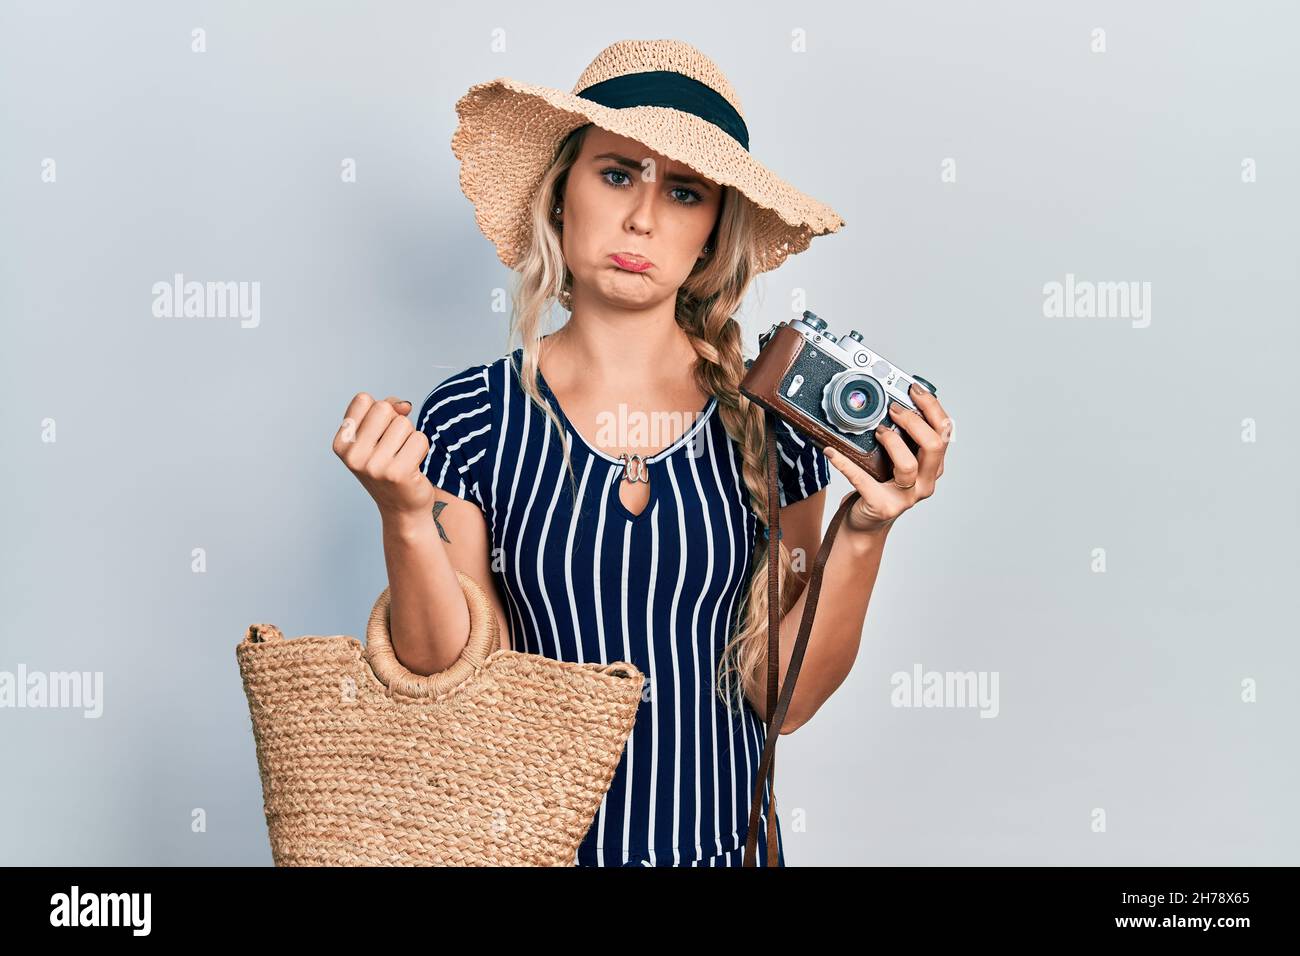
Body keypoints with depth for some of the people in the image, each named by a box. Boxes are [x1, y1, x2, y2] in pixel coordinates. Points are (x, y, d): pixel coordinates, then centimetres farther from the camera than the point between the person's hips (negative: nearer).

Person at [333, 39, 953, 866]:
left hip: (722, 839, 1)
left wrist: (864, 536, -19)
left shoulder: (770, 421, -8)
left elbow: (781, 696, -7)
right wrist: (409, 521, -23)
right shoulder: (468, 419, -11)